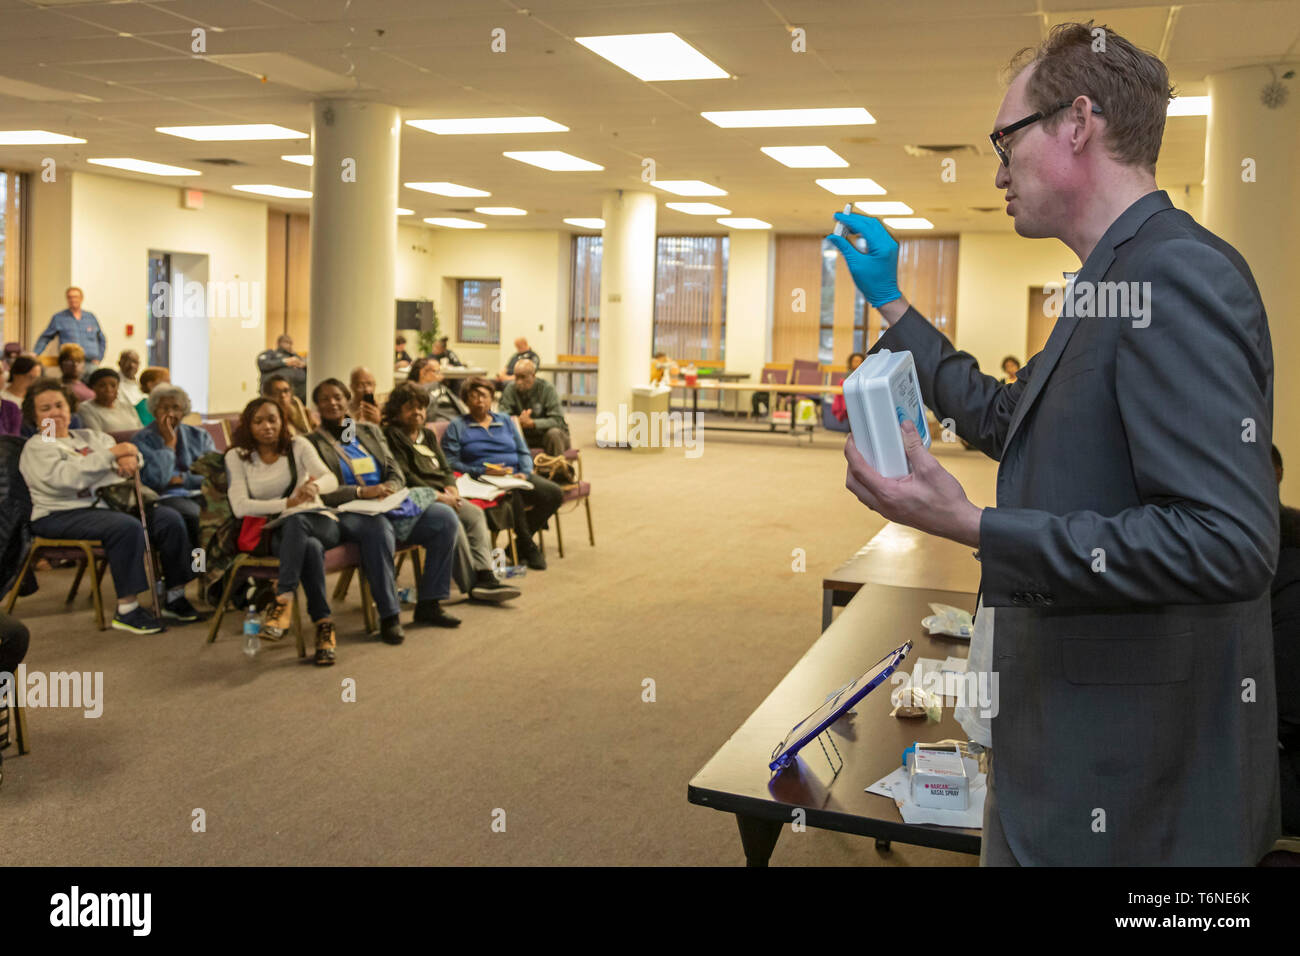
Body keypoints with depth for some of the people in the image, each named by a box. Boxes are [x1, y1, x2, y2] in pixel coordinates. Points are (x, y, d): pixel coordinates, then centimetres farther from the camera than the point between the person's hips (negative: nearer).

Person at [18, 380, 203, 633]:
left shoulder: (89, 436, 23)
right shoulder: (37, 447, 1)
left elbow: (132, 453, 18)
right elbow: (66, 477, -17)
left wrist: (128, 459, -8)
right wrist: (110, 454, -16)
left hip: (107, 503, 7)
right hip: (63, 515, -7)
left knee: (169, 519, -12)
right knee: (127, 526, -34)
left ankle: (175, 597, -4)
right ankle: (126, 610, -29)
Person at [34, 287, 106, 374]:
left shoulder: (90, 316, 15)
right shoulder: (58, 318, 9)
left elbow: (102, 340, 23)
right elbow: (45, 338, 12)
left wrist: (98, 359, 12)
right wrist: (34, 354, 0)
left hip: (91, 363, 2)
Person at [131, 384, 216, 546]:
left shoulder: (199, 436, 20)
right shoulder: (142, 440, 9)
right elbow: (156, 479, -8)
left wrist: (180, 479, -3)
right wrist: (169, 442, 0)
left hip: (199, 494, 4)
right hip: (167, 497, -3)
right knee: (197, 515, -36)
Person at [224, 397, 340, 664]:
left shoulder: (298, 446, 7)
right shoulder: (237, 457, 7)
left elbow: (331, 479, -10)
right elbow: (240, 507, -7)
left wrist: (315, 486, -36)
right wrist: (287, 504, -20)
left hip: (318, 522, 0)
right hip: (276, 533, 0)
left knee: (295, 521, -37)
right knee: (310, 547, -36)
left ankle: (283, 601, -42)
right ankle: (323, 625, -37)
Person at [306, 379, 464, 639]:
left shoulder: (370, 431, 21)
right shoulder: (313, 443, 4)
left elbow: (396, 472, 16)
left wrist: (389, 488, -8)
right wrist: (362, 492, -20)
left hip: (390, 503, 6)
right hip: (349, 511, -6)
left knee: (445, 518, -13)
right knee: (379, 529, -40)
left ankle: (428, 605, -7)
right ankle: (389, 616, -31)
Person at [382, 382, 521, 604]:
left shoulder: (428, 435, 25)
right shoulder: (392, 436, 0)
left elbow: (446, 468, 21)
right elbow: (404, 476, -10)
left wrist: (451, 489, -2)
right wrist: (438, 496, -15)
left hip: (442, 494, 7)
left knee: (475, 514, -18)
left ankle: (485, 576, -29)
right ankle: (473, 583, -29)